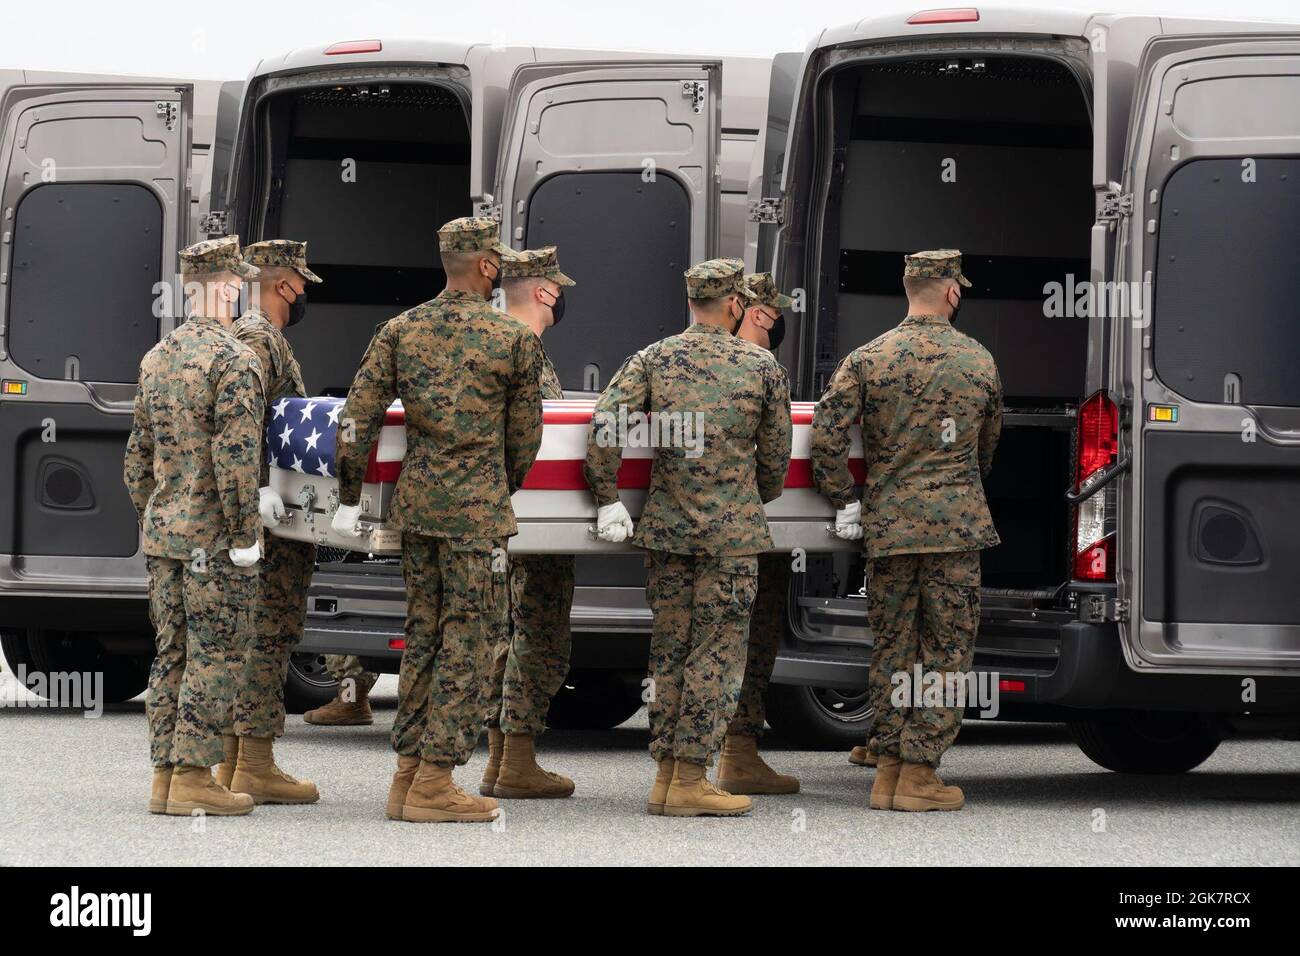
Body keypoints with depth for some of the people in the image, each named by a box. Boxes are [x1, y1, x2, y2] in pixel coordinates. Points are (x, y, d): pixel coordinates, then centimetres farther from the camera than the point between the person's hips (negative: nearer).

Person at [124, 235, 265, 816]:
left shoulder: (156, 359, 12)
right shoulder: (233, 360, -13)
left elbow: (138, 456, 17)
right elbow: (236, 458, -19)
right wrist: (244, 538, -15)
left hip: (163, 532, 8)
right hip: (214, 538, -8)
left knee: (171, 654, 11)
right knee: (213, 655, -4)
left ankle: (165, 776, 12)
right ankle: (192, 777, -5)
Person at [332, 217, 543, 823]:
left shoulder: (400, 330, 4)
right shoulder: (515, 340, -5)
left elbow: (357, 418, 1)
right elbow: (524, 434, 3)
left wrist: (348, 499, 9)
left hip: (416, 501, 5)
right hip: (477, 508, -5)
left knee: (422, 634, 14)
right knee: (468, 640, 0)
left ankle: (408, 773, 16)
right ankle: (434, 781, -2)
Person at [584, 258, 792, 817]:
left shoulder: (654, 360, 3)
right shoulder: (763, 368, 0)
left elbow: (605, 423, -10)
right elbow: (776, 455, 6)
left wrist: (607, 500, -2)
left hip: (665, 528, 3)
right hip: (732, 531, -3)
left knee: (669, 649, 10)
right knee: (716, 652, 1)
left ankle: (666, 774, 13)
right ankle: (690, 778, -2)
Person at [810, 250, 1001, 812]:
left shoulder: (868, 359, -1)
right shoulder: (979, 361, 3)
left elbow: (825, 433, -9)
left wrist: (845, 502, 2)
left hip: (887, 526, 1)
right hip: (956, 524, -1)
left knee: (891, 647, 10)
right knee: (945, 649, 4)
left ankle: (887, 769, 10)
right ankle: (919, 774, 1)